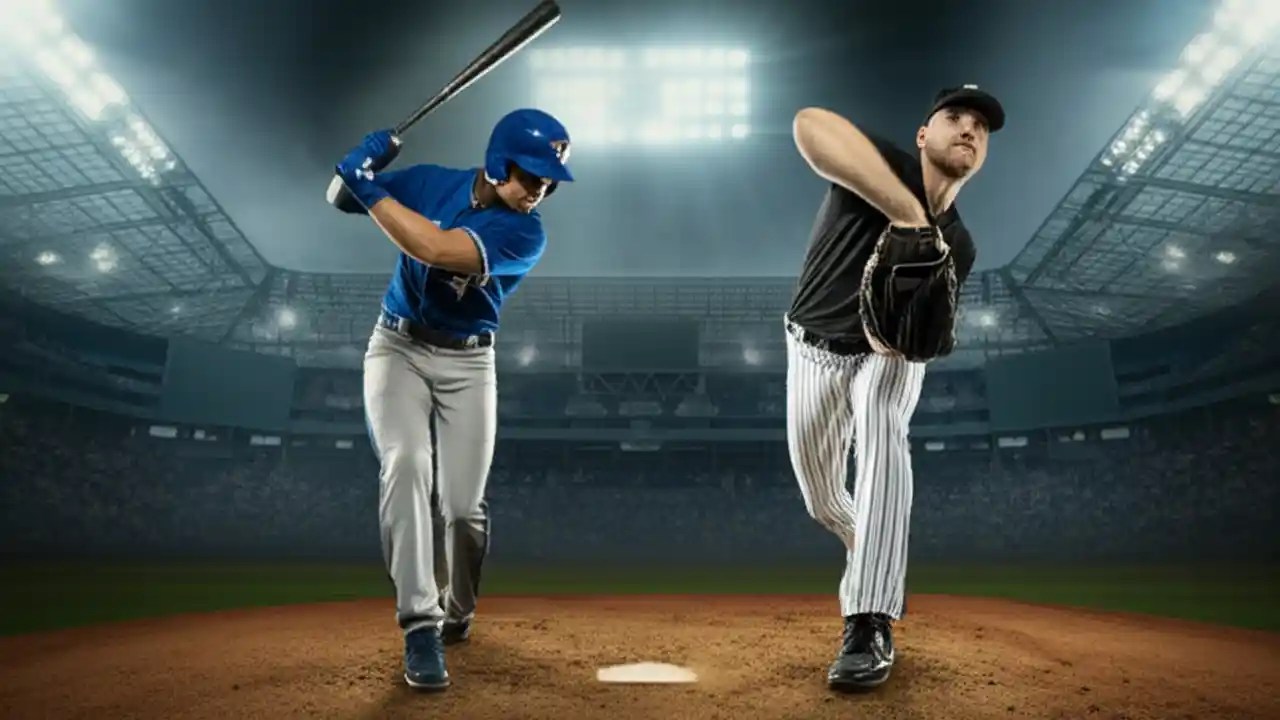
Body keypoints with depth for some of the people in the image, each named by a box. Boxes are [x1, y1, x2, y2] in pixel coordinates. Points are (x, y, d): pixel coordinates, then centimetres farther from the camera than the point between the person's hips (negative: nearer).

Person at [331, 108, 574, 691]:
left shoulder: (525, 234, -16)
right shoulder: (429, 182, -6)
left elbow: (434, 250, -30)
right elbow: (344, 196, 7)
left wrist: (368, 185, -25)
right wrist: (365, 163, -15)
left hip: (467, 363, -1)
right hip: (398, 346, 1)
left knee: (463, 505, -5)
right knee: (406, 463, -24)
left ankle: (457, 612, 26)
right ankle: (421, 626, -20)